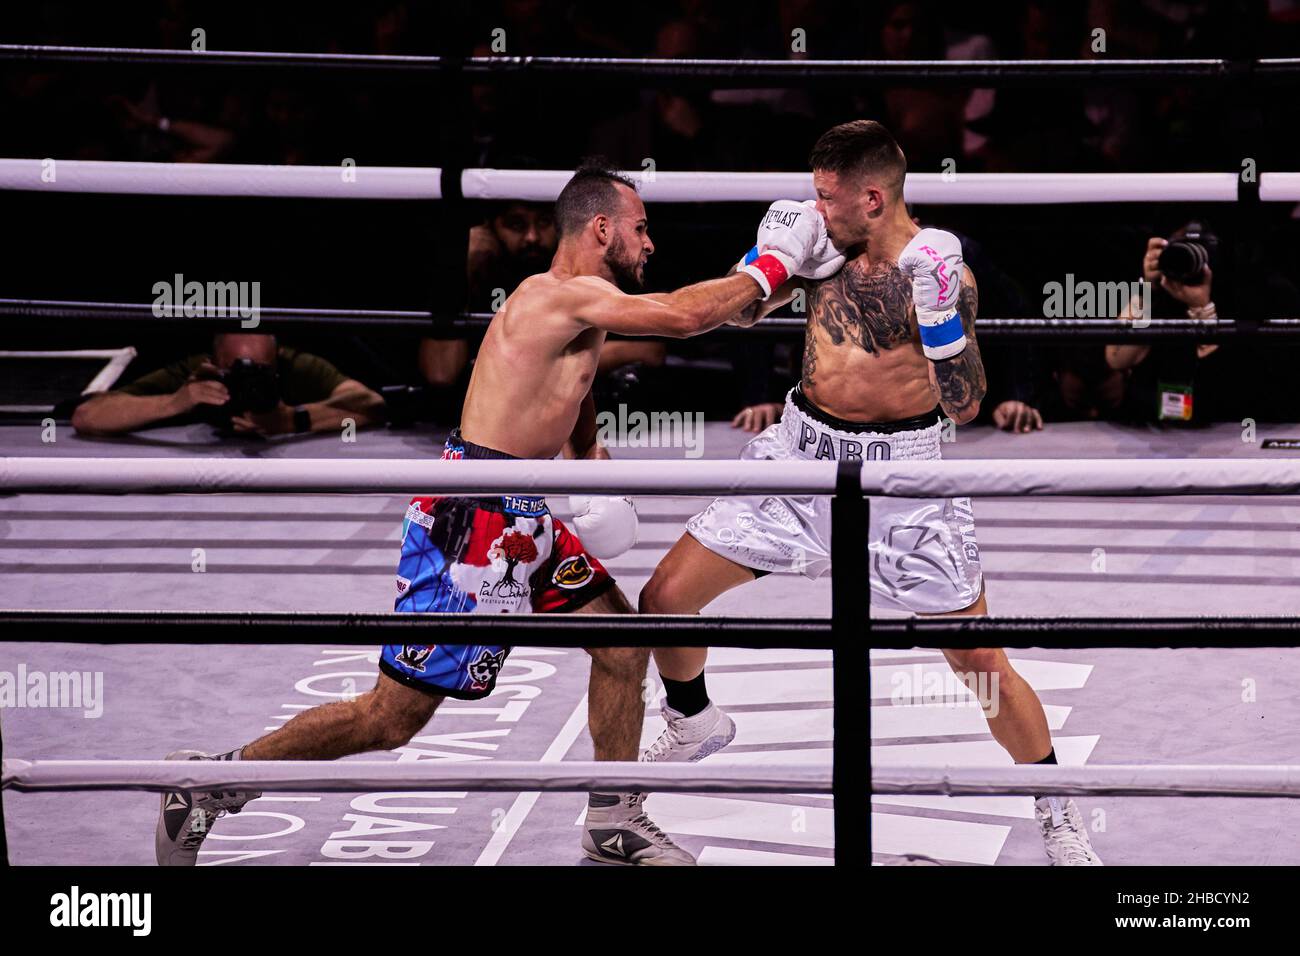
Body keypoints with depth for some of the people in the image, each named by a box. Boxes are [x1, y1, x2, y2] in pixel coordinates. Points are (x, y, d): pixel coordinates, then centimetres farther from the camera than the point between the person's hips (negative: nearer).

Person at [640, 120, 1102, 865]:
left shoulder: (942, 269, -16)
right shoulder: (826, 245, -3)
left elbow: (965, 405, -19)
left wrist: (938, 308, -30)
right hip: (805, 453, 5)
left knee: (980, 659, -2)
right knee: (665, 600, 4)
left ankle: (1061, 819, 17)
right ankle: (689, 724, 35)